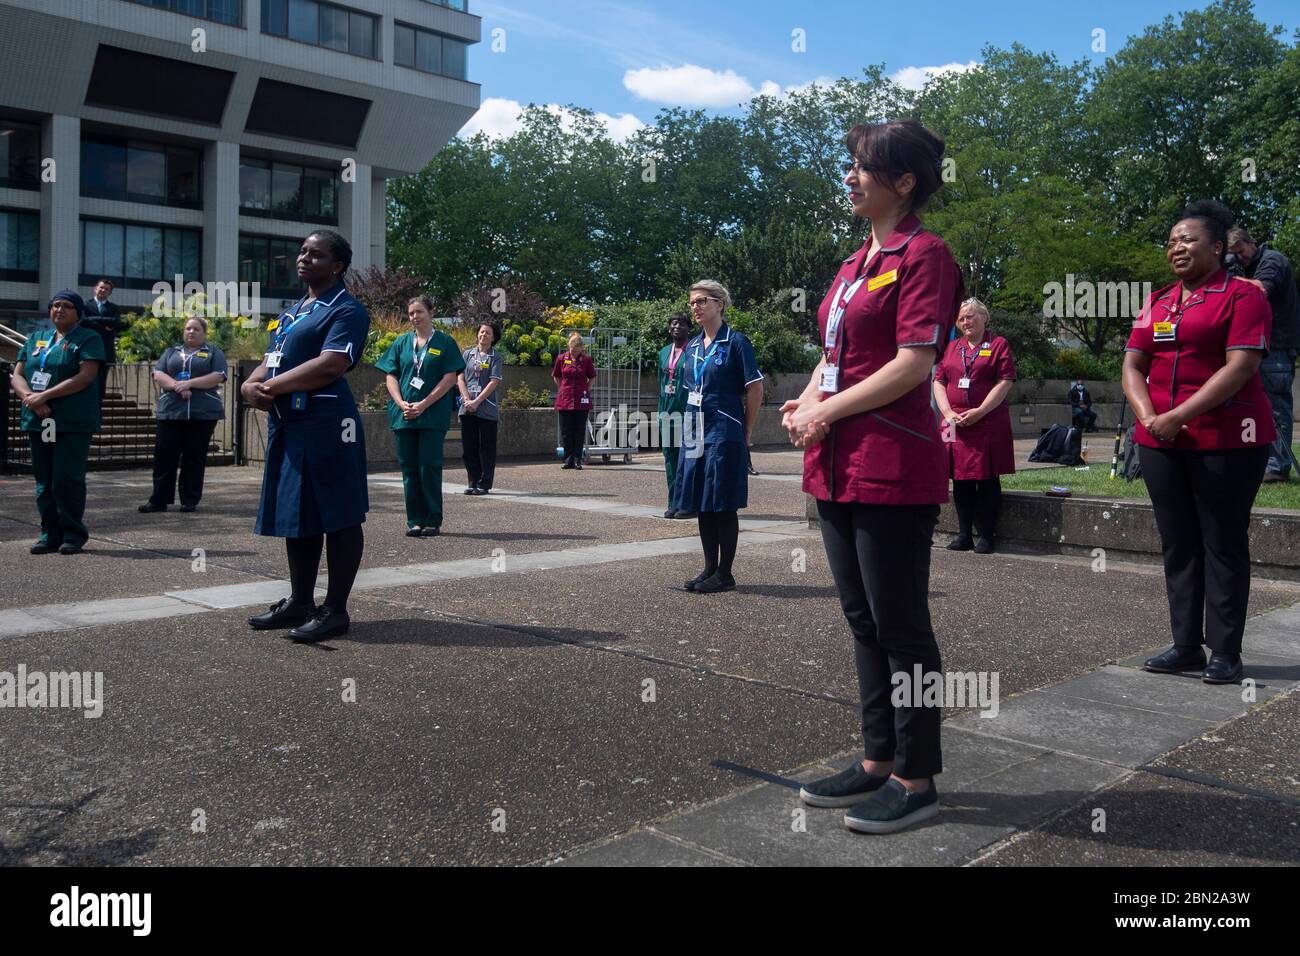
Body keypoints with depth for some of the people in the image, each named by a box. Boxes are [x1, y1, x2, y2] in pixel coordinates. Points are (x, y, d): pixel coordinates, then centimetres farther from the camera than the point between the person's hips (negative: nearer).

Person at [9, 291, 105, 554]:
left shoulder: (88, 339, 1)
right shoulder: (36, 338, 17)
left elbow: (85, 377, -13)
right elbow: (17, 376, 11)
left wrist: (44, 396, -16)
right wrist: (30, 399, -10)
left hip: (73, 422, -5)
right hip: (38, 421, 5)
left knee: (66, 479, -8)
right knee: (44, 481, 6)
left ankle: (73, 534, 3)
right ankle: (50, 534, 13)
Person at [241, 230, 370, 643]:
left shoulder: (346, 310, -7)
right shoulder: (292, 312, 21)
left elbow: (330, 366, -20)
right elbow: (269, 362, 20)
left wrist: (270, 386, -14)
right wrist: (251, 384, -4)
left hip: (325, 426, -9)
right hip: (287, 424, 9)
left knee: (337, 518, -2)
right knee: (296, 516, 13)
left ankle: (335, 610, 5)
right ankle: (300, 601, 24)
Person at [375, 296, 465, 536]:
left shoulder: (445, 342, 3)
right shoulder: (401, 342, 13)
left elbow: (450, 378, -4)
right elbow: (391, 376, 9)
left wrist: (423, 405, -11)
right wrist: (401, 404, -8)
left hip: (433, 415, -3)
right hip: (403, 415, 3)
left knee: (429, 466, -3)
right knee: (409, 467, 4)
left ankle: (433, 520, 6)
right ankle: (415, 521, 10)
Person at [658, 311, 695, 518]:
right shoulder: (664, 352, 16)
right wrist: (661, 411, 15)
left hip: (687, 412, -7)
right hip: (667, 413, 7)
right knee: (670, 457, 9)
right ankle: (674, 503, 16)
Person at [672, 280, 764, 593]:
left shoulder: (735, 342, -7)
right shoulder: (692, 347, 13)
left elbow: (755, 388, -7)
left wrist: (746, 431, -4)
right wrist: (693, 424, 14)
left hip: (724, 435, -7)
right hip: (695, 434, 7)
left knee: (723, 505, -2)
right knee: (702, 505, 10)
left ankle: (724, 574, 5)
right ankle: (710, 568, 19)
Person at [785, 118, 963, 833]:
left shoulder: (923, 254, -8)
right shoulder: (857, 261, 19)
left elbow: (912, 364, -16)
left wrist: (826, 413, -12)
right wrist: (806, 404, 2)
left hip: (891, 467, -9)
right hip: (839, 466, 9)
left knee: (899, 628, 0)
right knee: (864, 622, 14)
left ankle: (916, 781, 14)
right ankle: (878, 761, 27)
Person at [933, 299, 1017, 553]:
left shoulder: (999, 345, 3)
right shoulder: (951, 347, 17)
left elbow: (1005, 382, -5)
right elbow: (939, 381, 12)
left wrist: (979, 412, -13)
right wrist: (948, 412, -4)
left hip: (988, 423, -4)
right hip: (955, 425, 4)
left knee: (987, 479, -2)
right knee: (960, 479, 6)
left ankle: (986, 536, 5)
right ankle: (964, 535, 13)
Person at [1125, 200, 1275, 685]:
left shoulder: (1242, 296, -3)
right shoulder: (1156, 303, 15)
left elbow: (1240, 367, -15)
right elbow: (1133, 365, 9)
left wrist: (1179, 416, -20)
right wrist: (1148, 417, -9)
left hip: (1226, 440, -6)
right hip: (1161, 442, 6)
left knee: (1223, 544, 0)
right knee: (1178, 544, 8)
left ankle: (1225, 652, 7)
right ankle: (1186, 645, 16)